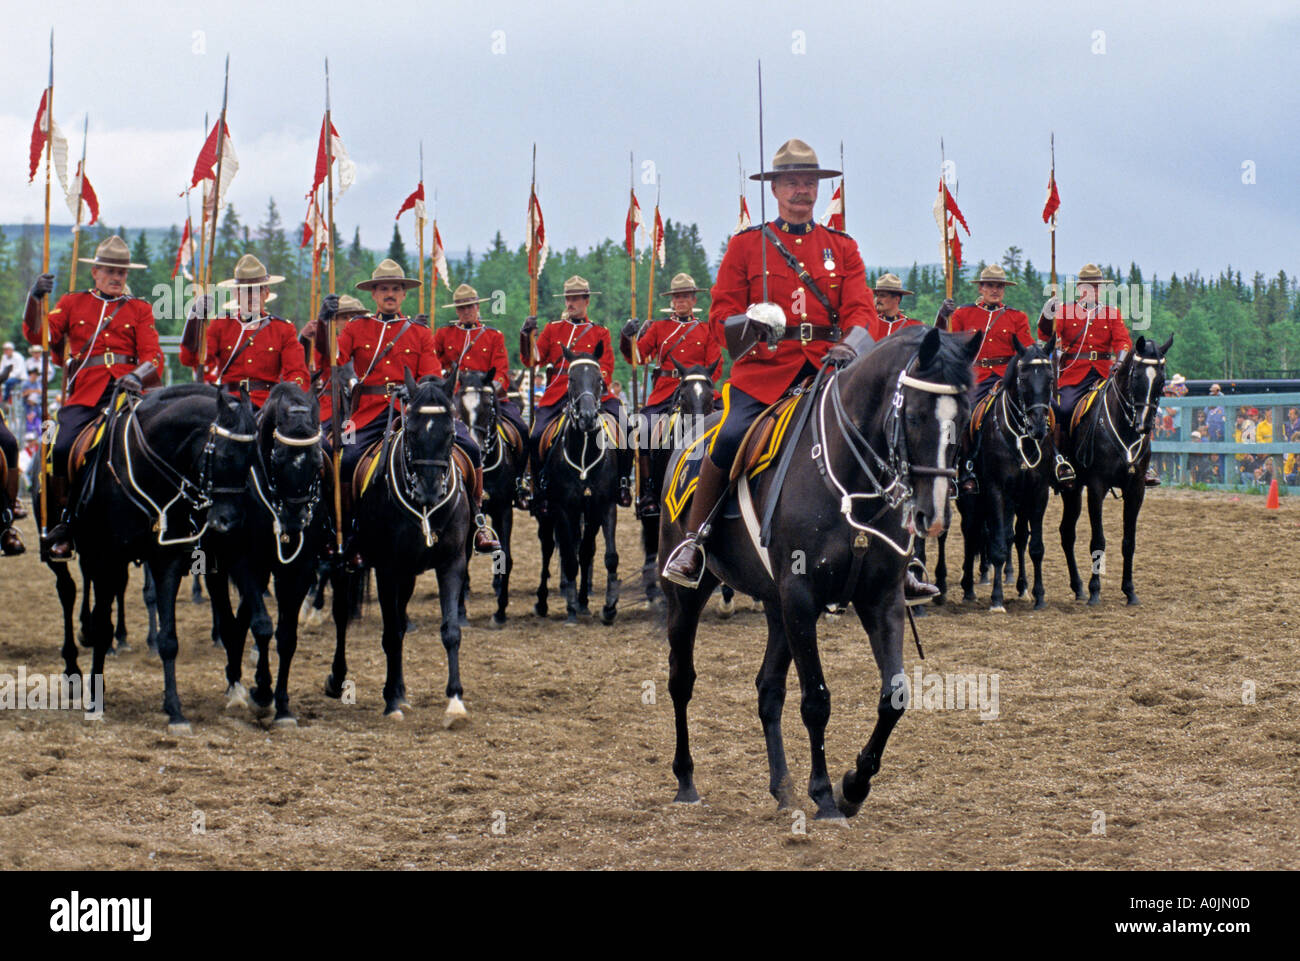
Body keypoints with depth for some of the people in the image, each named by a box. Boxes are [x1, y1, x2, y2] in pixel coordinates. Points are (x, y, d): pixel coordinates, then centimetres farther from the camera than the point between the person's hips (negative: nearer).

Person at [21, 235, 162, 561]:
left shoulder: (140, 309, 17)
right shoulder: (73, 303, 18)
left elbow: (152, 356, 6)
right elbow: (37, 334, 8)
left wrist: (137, 377, -17)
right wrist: (35, 297, -9)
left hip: (127, 389, 0)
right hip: (85, 393, 1)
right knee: (61, 448, -21)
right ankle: (62, 524, -6)